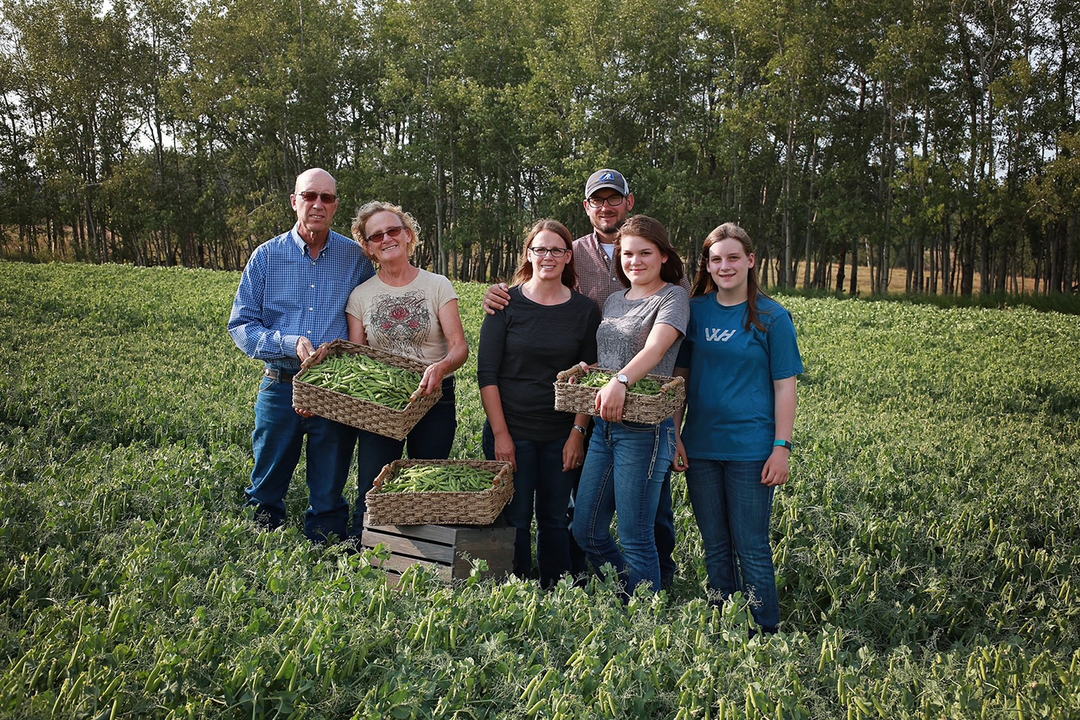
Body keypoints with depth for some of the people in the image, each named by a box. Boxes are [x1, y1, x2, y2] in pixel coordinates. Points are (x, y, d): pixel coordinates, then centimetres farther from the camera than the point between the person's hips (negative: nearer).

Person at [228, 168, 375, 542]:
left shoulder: (356, 258, 2)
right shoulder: (267, 256, 1)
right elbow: (240, 325, -1)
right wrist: (289, 343, -17)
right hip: (280, 389, 1)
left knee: (328, 499, 10)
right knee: (266, 492, 15)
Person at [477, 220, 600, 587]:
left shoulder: (584, 310, 4)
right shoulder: (506, 303, -1)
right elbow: (487, 374, -3)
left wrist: (578, 432, -4)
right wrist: (500, 433, -9)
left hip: (562, 435, 2)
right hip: (511, 431, -1)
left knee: (555, 520, 8)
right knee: (514, 520, 2)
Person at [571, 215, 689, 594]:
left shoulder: (673, 296, -4)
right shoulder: (614, 301, 18)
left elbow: (655, 348, -21)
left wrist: (620, 381, -36)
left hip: (645, 427, -8)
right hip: (604, 424, 8)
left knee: (635, 538, -2)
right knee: (586, 530, 10)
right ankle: (628, 596, 29)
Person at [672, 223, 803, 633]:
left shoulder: (772, 317, -3)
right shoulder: (695, 311, 6)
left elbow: (785, 385, -3)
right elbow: (680, 375, 10)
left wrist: (782, 447, -9)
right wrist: (673, 433, 4)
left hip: (750, 447, -4)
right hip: (700, 446, 4)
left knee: (752, 550, 1)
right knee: (715, 547, 13)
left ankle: (766, 638, 16)